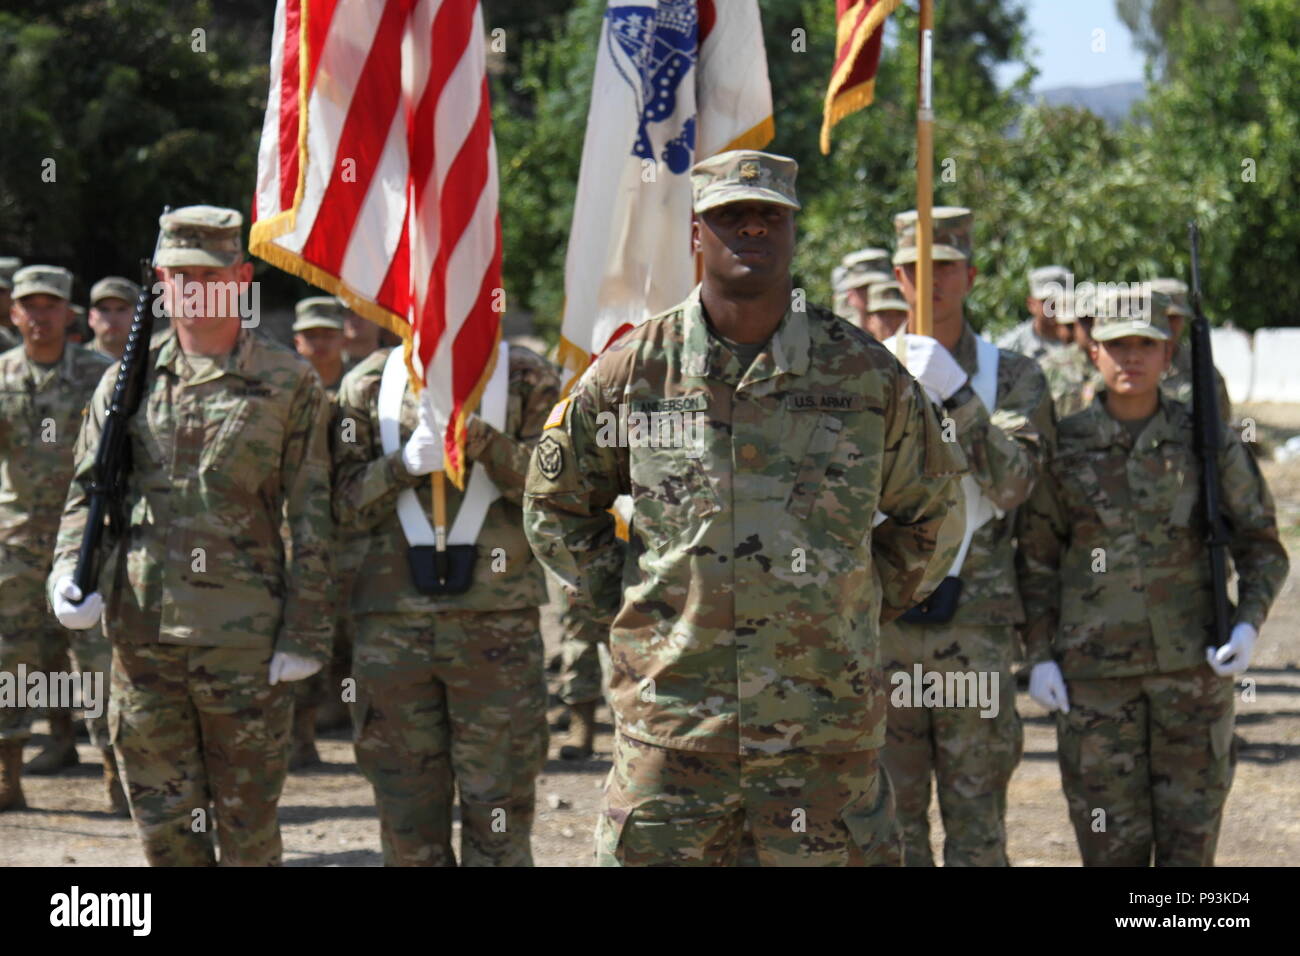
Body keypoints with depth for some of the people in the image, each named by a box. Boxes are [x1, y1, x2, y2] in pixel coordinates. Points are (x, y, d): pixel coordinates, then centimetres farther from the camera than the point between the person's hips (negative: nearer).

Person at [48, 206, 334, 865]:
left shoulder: (288, 383, 1)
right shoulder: (129, 378, 9)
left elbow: (312, 520, 0)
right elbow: (88, 489, 13)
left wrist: (306, 633, -5)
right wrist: (70, 569, -7)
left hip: (244, 639, -3)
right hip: (141, 636, 3)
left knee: (248, 824, 5)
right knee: (163, 824, 7)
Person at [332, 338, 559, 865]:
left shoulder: (528, 378, 6)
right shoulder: (368, 385, 10)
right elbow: (343, 504, 4)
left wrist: (487, 445, -19)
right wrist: (405, 463, -14)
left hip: (498, 623, -2)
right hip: (390, 624, 2)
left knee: (498, 818, -2)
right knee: (409, 824, 6)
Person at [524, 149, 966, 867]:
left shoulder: (865, 373, 3)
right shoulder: (632, 371, 3)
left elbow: (932, 511, 18)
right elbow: (554, 507, 17)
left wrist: (868, 605, 11)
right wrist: (617, 599, 9)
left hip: (824, 725, 0)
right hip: (668, 721, 0)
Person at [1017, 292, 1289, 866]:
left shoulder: (1209, 444, 2)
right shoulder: (1065, 448, 2)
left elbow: (1261, 545, 6)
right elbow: (1036, 560, 7)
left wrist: (1248, 625, -10)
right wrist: (1038, 657, -1)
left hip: (1194, 667, 0)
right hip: (1095, 675, 0)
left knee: (1191, 836, 3)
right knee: (1110, 841, 1)